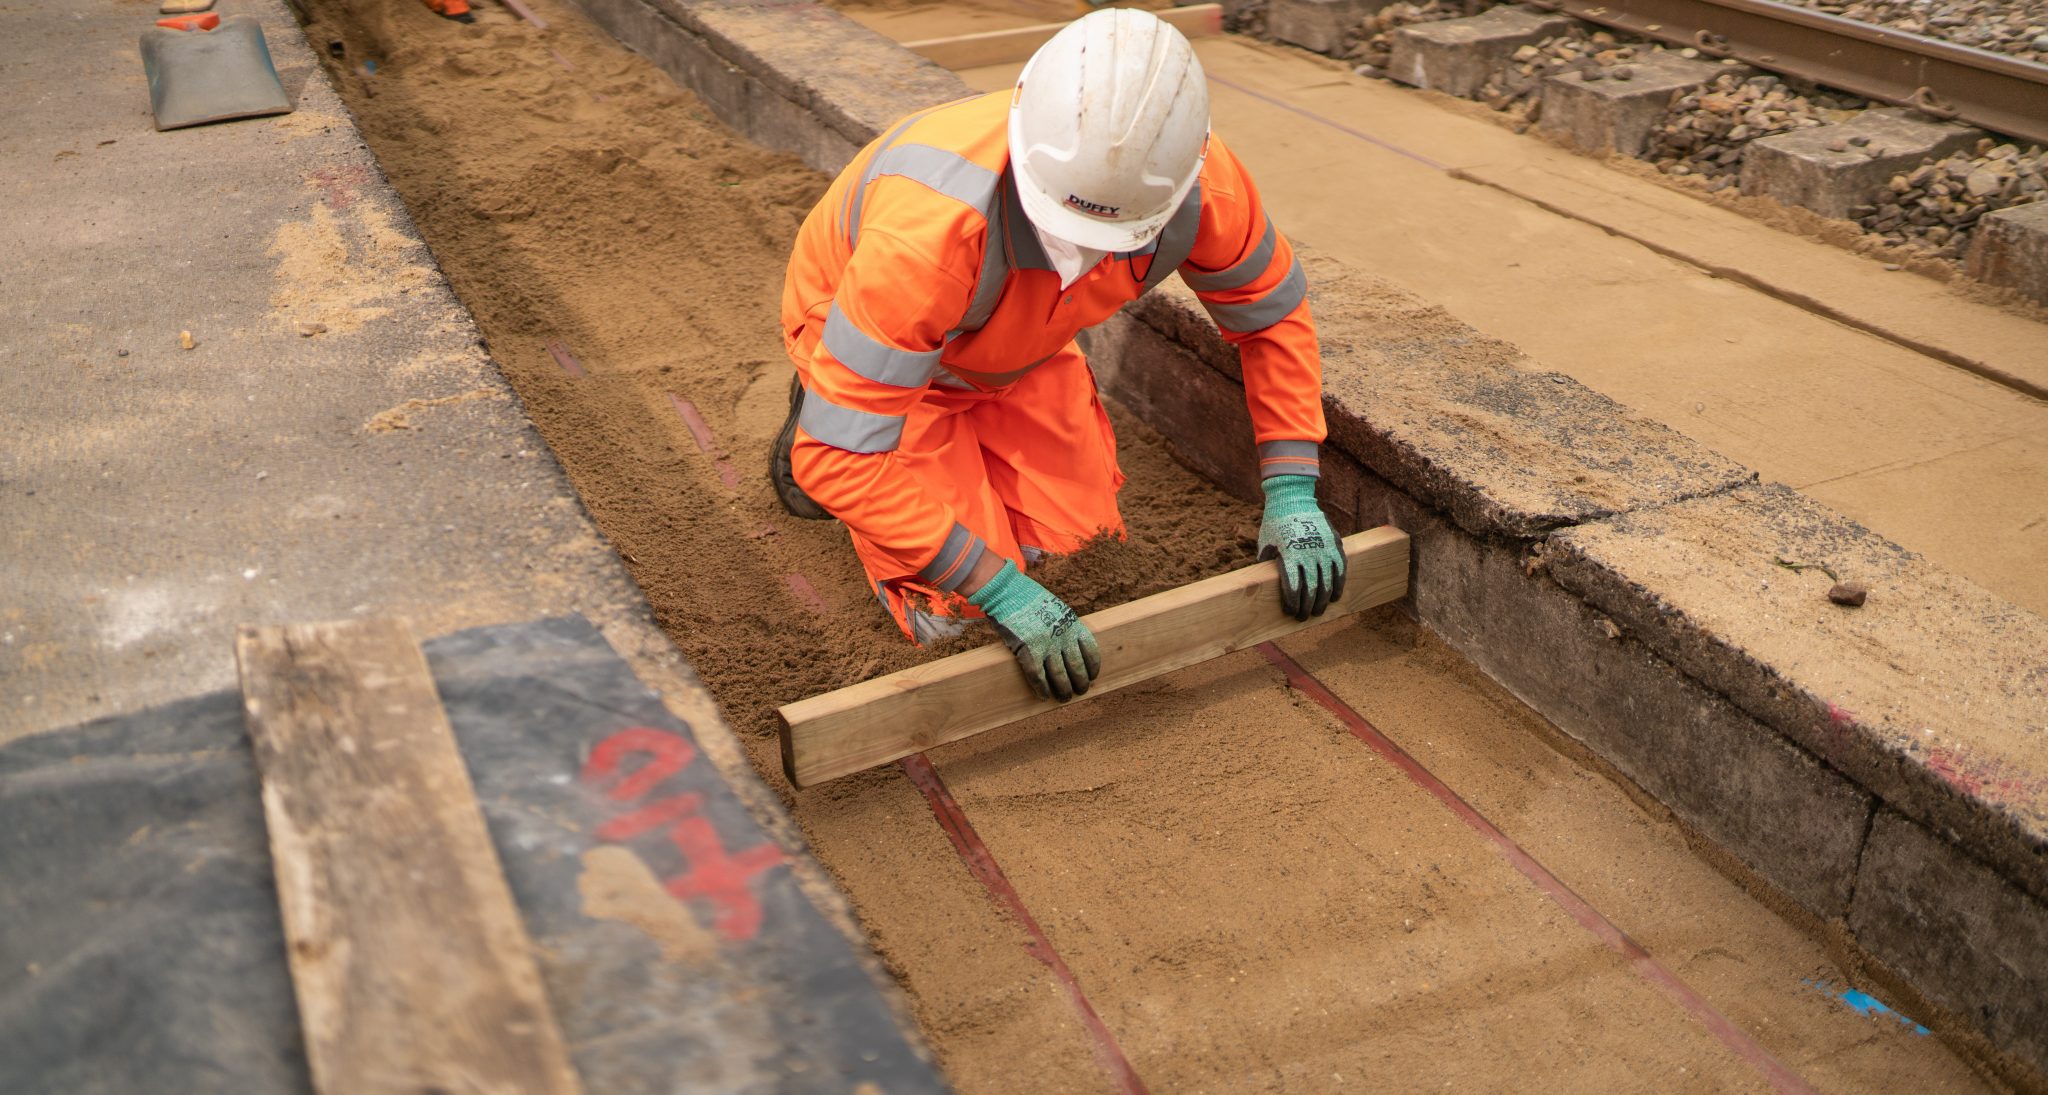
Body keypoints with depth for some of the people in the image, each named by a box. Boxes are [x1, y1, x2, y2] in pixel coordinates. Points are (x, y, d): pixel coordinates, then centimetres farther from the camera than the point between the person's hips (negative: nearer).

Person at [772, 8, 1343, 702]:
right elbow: (839, 457, -42)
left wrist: (1292, 495, -17)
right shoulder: (931, 228, -48)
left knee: (1073, 528, -1)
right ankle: (814, 405, 14)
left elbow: (1274, 313, -10)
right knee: (949, 607, -9)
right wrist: (1003, 595, -42)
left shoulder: (1202, 184, -32)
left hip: (1017, 344, 5)